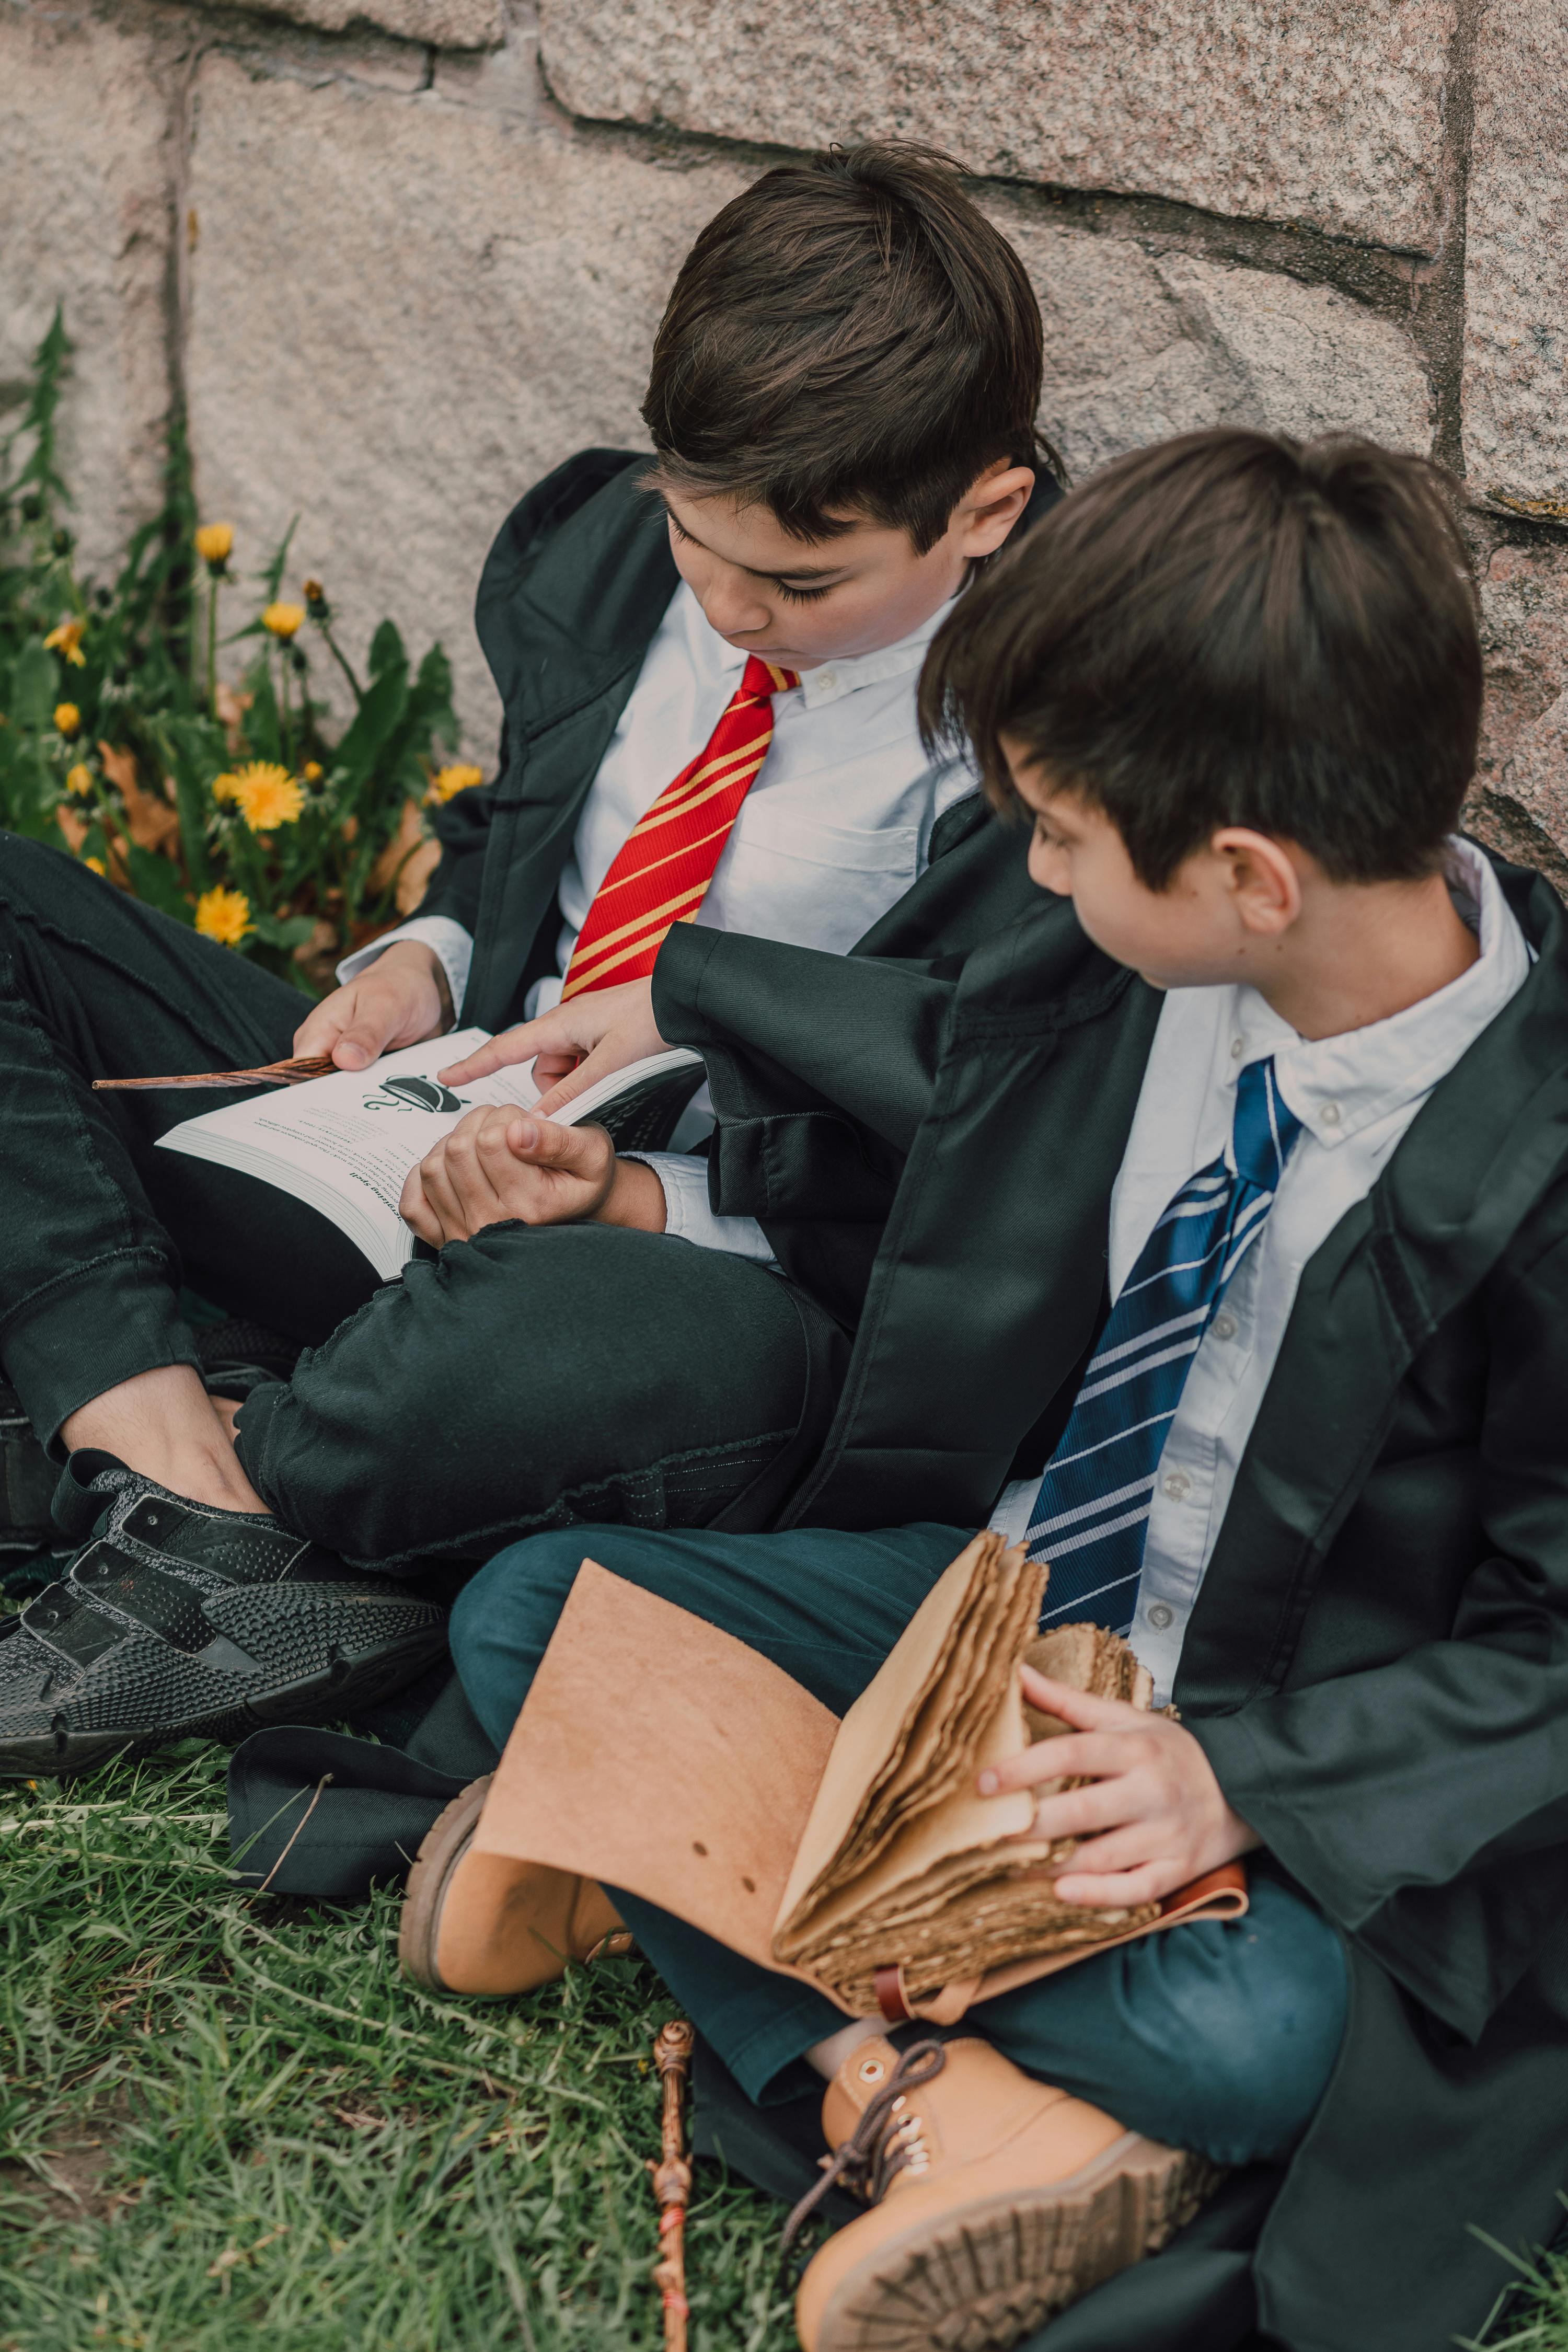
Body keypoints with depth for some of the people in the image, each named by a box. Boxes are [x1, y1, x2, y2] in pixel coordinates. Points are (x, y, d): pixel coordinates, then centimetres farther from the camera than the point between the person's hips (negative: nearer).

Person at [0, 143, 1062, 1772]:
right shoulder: (600, 552, 1)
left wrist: (639, 1200, -26)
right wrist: (421, 964, -3)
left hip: (708, 1257, -6)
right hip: (440, 1148, 6)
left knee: (700, 1359, -45)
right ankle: (215, 1538, -26)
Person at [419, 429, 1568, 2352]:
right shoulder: (1133, 966, -10)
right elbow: (964, 1061, 16)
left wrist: (1237, 1777, -29)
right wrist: (676, 1005, 24)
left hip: (1273, 1746, -7)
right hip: (989, 1592, 7)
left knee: (1254, 2032, -37)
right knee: (525, 1608, -6)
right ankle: (906, 2090, -21)